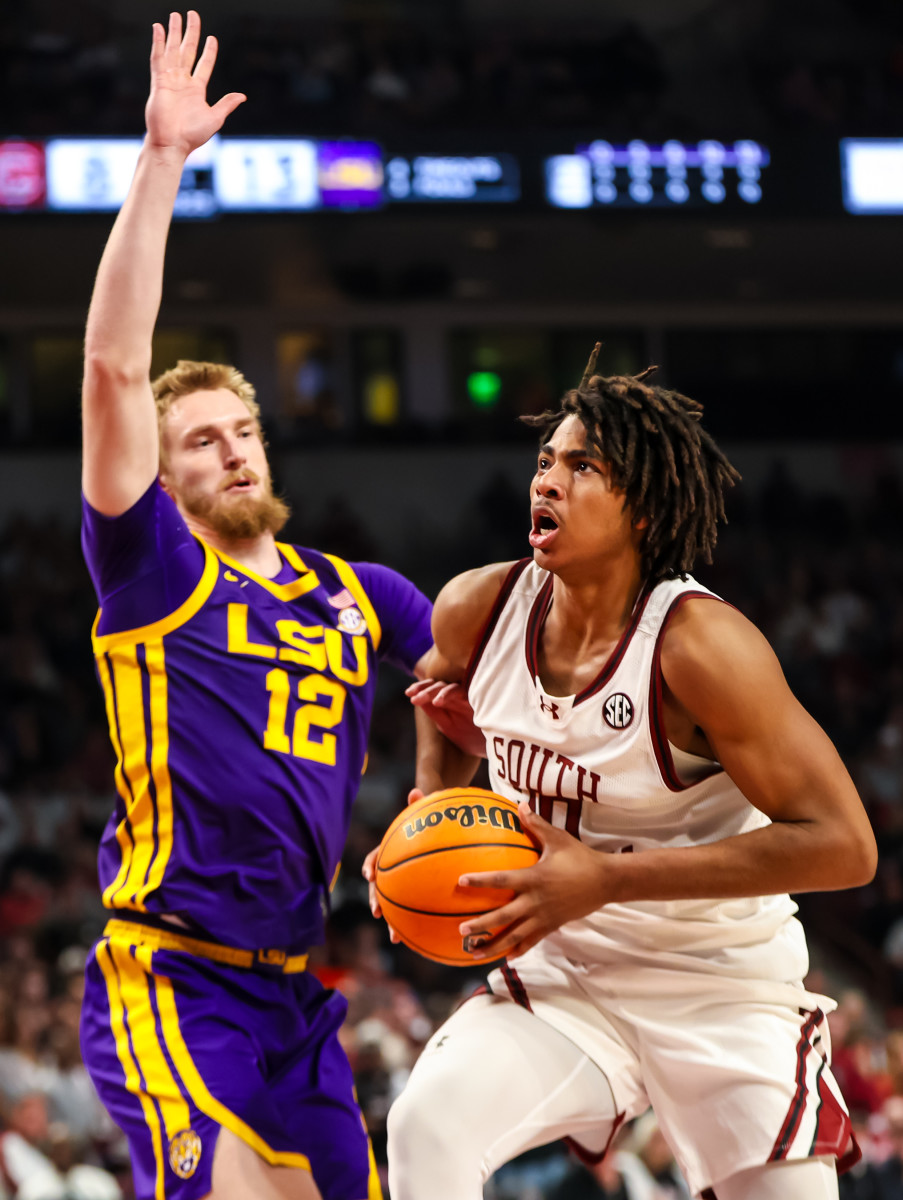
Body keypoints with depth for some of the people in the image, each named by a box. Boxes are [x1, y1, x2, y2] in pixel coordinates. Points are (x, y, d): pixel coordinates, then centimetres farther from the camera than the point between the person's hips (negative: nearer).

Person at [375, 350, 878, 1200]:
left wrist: (605, 879, -28)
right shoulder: (478, 610, -6)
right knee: (426, 1124, -24)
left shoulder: (698, 644, -22)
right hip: (564, 978, 3)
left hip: (727, 996, -3)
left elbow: (841, 844, -26)